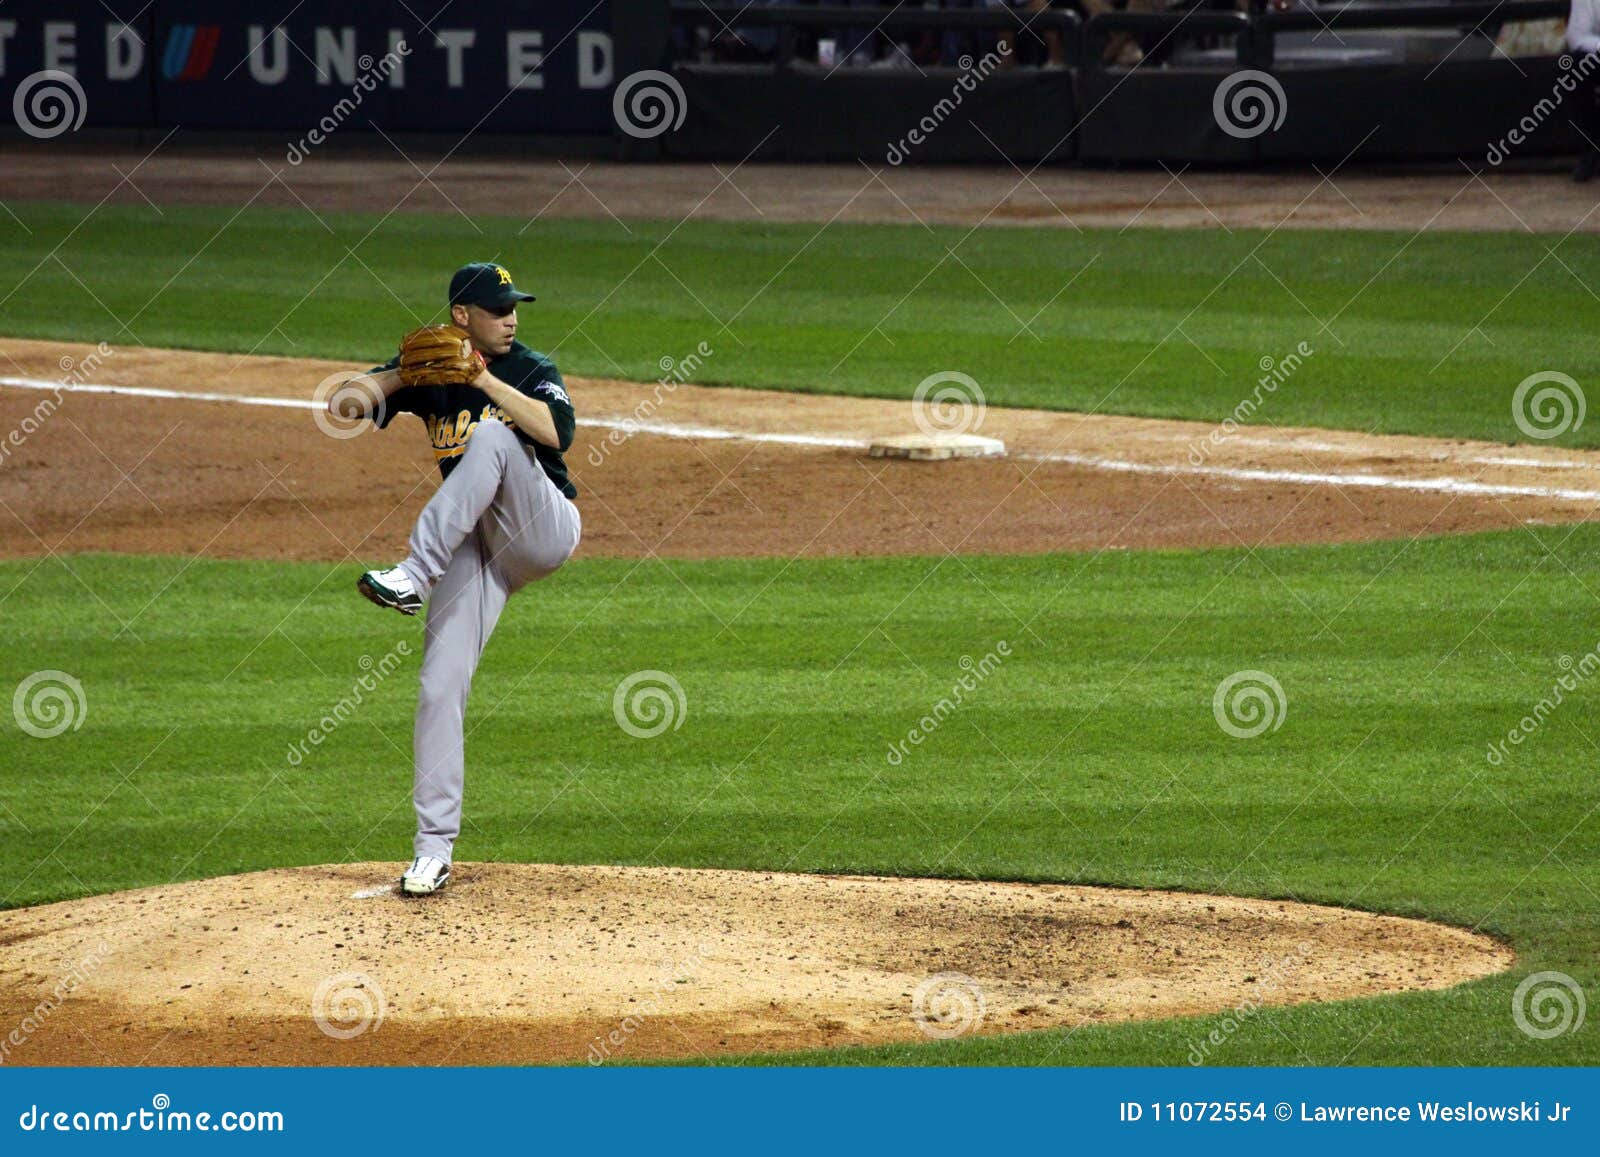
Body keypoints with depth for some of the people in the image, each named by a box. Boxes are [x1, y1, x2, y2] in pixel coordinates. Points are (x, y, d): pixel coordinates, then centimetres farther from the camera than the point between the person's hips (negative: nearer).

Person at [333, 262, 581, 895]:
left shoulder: (531, 370, 1)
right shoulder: (429, 372, 6)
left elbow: (556, 432, -19)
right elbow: (341, 406, -5)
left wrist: (485, 379, -20)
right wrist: (406, 374, -18)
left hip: (546, 528, -2)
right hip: (475, 547, 2)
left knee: (492, 436, -29)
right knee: (440, 687, -11)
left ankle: (414, 575, -38)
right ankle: (433, 847, -7)